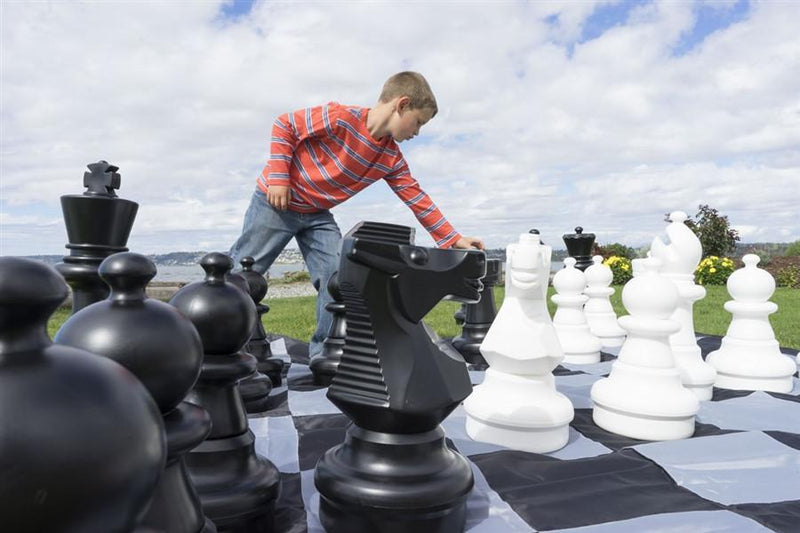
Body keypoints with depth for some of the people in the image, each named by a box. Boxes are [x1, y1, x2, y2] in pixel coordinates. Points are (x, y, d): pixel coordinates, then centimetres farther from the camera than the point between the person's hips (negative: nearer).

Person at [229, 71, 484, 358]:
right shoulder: (340, 118, -24)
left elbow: (417, 198, 0)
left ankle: (324, 351, 5)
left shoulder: (392, 157, -3)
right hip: (276, 201, -6)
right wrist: (278, 178, -20)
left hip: (317, 215, 6)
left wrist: (452, 238, -3)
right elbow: (284, 126, -17)